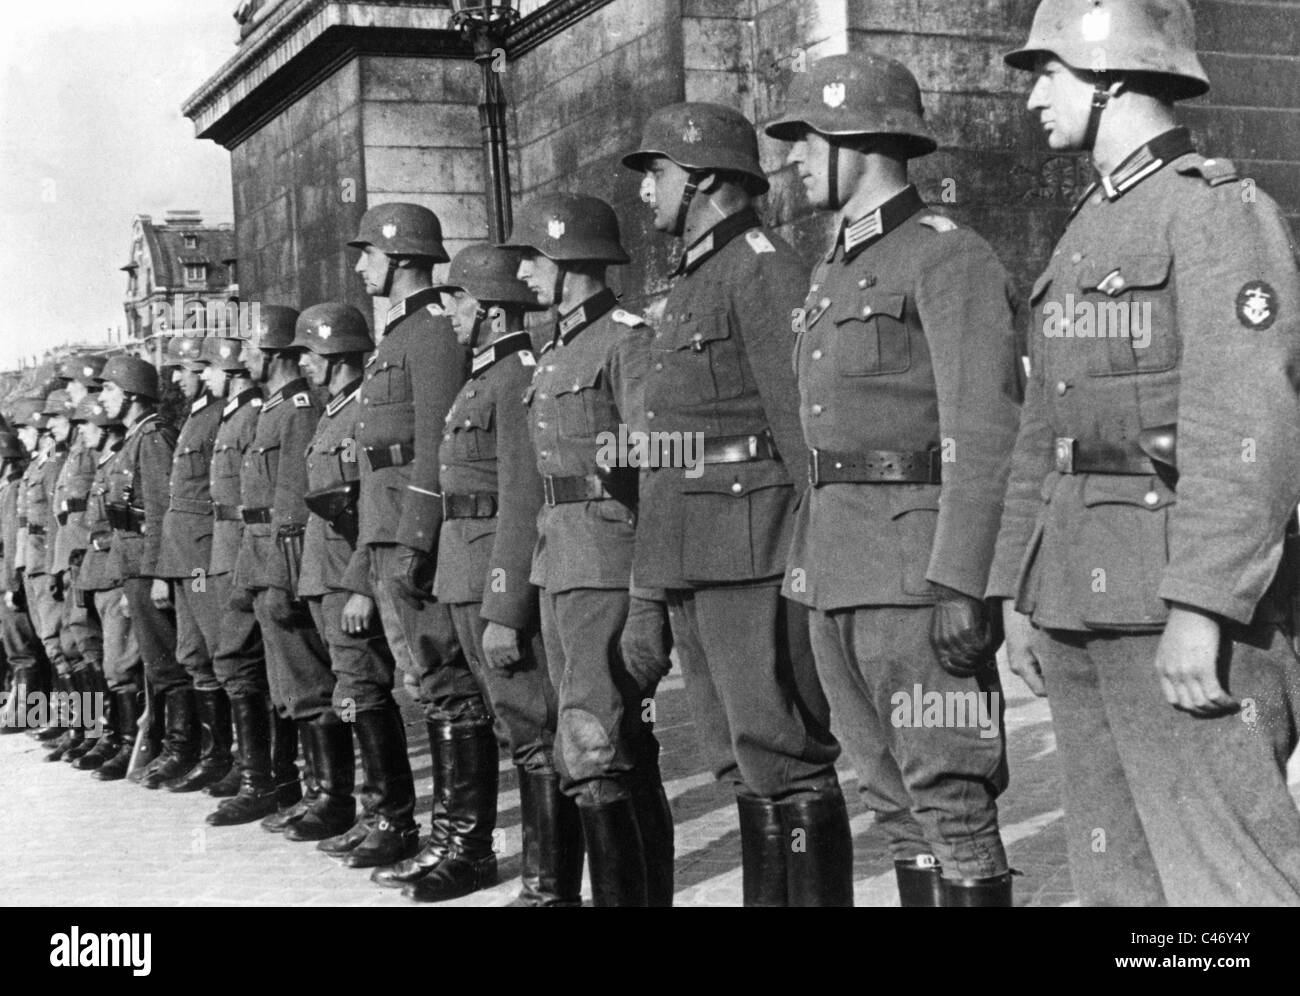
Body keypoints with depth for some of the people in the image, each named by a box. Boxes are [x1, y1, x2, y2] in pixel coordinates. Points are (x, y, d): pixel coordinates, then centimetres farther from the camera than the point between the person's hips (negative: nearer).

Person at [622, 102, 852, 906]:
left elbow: (804, 416, -16)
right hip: (692, 555, 10)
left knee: (784, 754, -7)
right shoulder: (694, 280, 20)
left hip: (753, 547, -10)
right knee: (739, 758, 13)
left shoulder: (764, 268, -9)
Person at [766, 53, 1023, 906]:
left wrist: (961, 586, -22)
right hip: (841, 572, 9)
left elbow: (985, 434, -16)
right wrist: (809, 568, 19)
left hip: (921, 571, -9)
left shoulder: (948, 258, -8)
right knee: (894, 797, 12)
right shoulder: (835, 274, 20)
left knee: (949, 798, -6)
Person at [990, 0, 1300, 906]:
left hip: (1181, 595, -9)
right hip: (1080, 596, 9)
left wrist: (1199, 609, -25)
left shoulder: (1217, 210, -9)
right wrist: (1018, 592, 17)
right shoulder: (1089, 228, 18)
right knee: (1116, 873, 13)